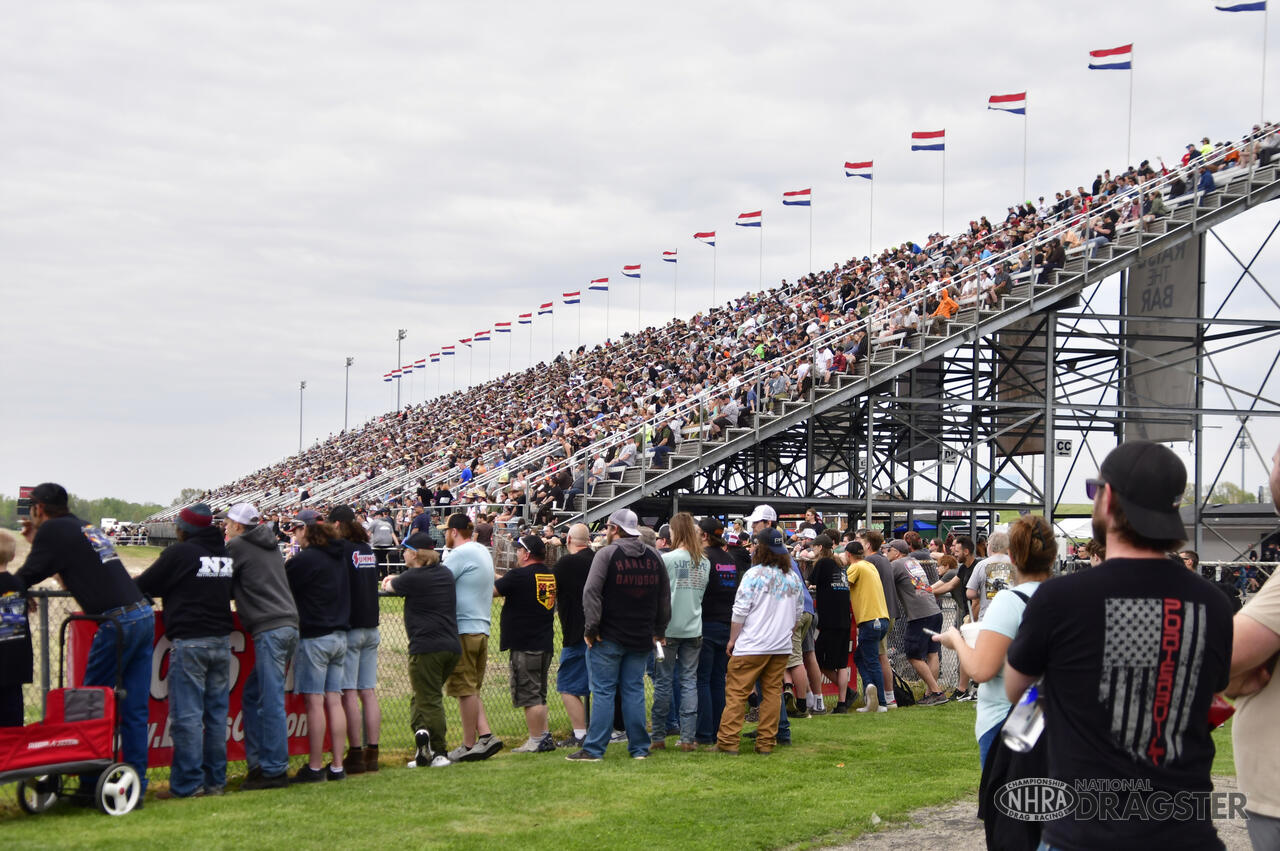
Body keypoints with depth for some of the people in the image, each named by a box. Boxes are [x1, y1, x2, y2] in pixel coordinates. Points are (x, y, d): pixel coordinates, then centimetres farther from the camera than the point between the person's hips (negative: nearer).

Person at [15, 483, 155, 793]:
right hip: (144, 616, 8)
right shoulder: (86, 527, 21)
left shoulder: (52, 530, -2)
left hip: (118, 623, -7)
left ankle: (90, 786, 6)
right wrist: (37, 541, 34)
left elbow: (26, 578, -3)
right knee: (134, 709, 8)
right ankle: (135, 785, 10)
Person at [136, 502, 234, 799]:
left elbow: (143, 586, -3)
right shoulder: (227, 555, 11)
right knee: (216, 712, 10)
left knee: (186, 714, -4)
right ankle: (215, 780, 15)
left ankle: (187, 784, -3)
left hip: (189, 642, -6)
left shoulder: (179, 553, -8)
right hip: (222, 640, 6)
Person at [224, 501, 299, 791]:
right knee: (252, 696, 14)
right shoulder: (269, 546, 22)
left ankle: (274, 770, -6)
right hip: (289, 625, 8)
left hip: (269, 629, -8)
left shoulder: (237, 546, 0)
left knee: (271, 702, -7)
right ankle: (257, 763, 14)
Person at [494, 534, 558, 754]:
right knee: (539, 694, 17)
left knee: (528, 695, -2)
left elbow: (491, 590, -8)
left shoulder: (519, 576, -15)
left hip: (525, 645, -8)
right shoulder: (551, 576, 9)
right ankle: (545, 737, 18)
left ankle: (537, 740, 0)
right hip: (545, 643, 8)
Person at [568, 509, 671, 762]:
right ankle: (639, 748, 10)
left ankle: (594, 749, -1)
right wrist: (659, 630, 19)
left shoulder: (607, 554, -8)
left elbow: (591, 592, -15)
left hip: (608, 637, -4)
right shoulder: (654, 556, 8)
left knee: (603, 692, -2)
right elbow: (665, 596, 13)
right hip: (642, 638, 5)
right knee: (635, 691, 9)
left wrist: (591, 628, -11)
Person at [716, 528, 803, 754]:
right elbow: (798, 613, 16)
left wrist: (733, 639, 0)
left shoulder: (755, 574, -9)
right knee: (772, 692, 9)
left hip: (752, 645, -6)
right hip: (782, 646, 6)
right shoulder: (793, 577, 9)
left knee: (736, 692, -2)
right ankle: (766, 742, 9)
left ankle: (728, 742, -4)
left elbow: (740, 610, -9)